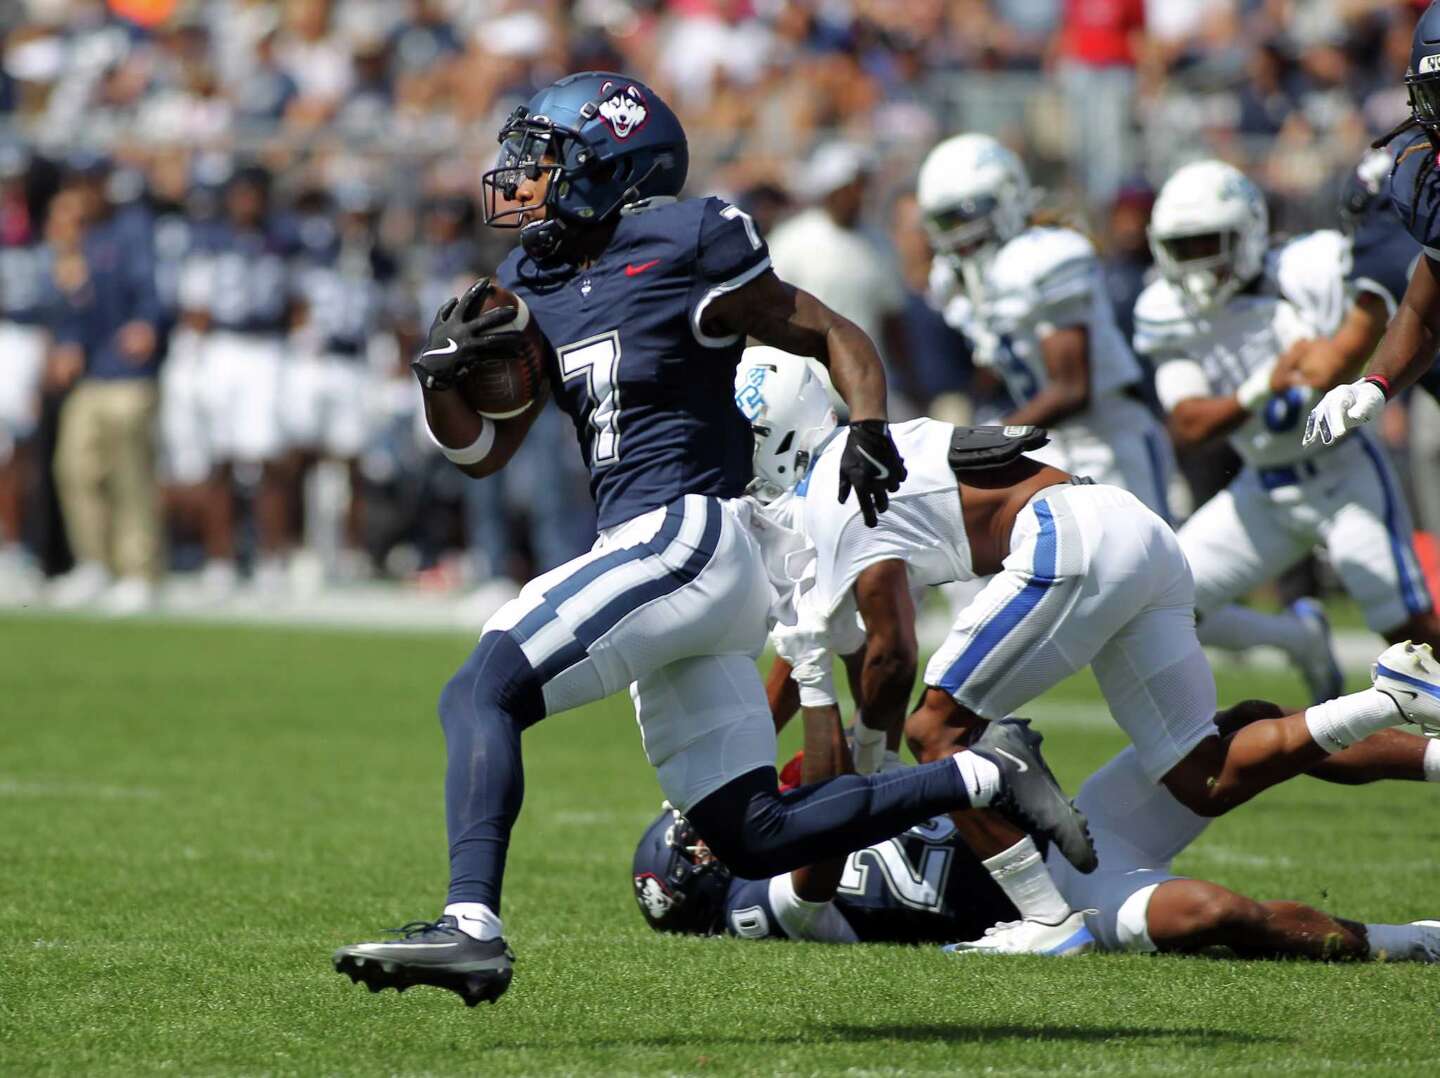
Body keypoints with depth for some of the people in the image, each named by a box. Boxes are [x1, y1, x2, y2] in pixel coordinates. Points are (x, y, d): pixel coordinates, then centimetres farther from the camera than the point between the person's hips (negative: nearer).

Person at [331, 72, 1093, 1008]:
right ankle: (985, 777, 17)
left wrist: (869, 431, -17)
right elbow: (483, 450, 18)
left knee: (480, 693, -20)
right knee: (755, 838, 8)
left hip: (686, 537, -9)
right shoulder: (535, 286, 16)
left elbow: (837, 337, 1)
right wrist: (442, 377, -2)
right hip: (652, 553, 9)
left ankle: (472, 924, -31)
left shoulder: (684, 250, -6)